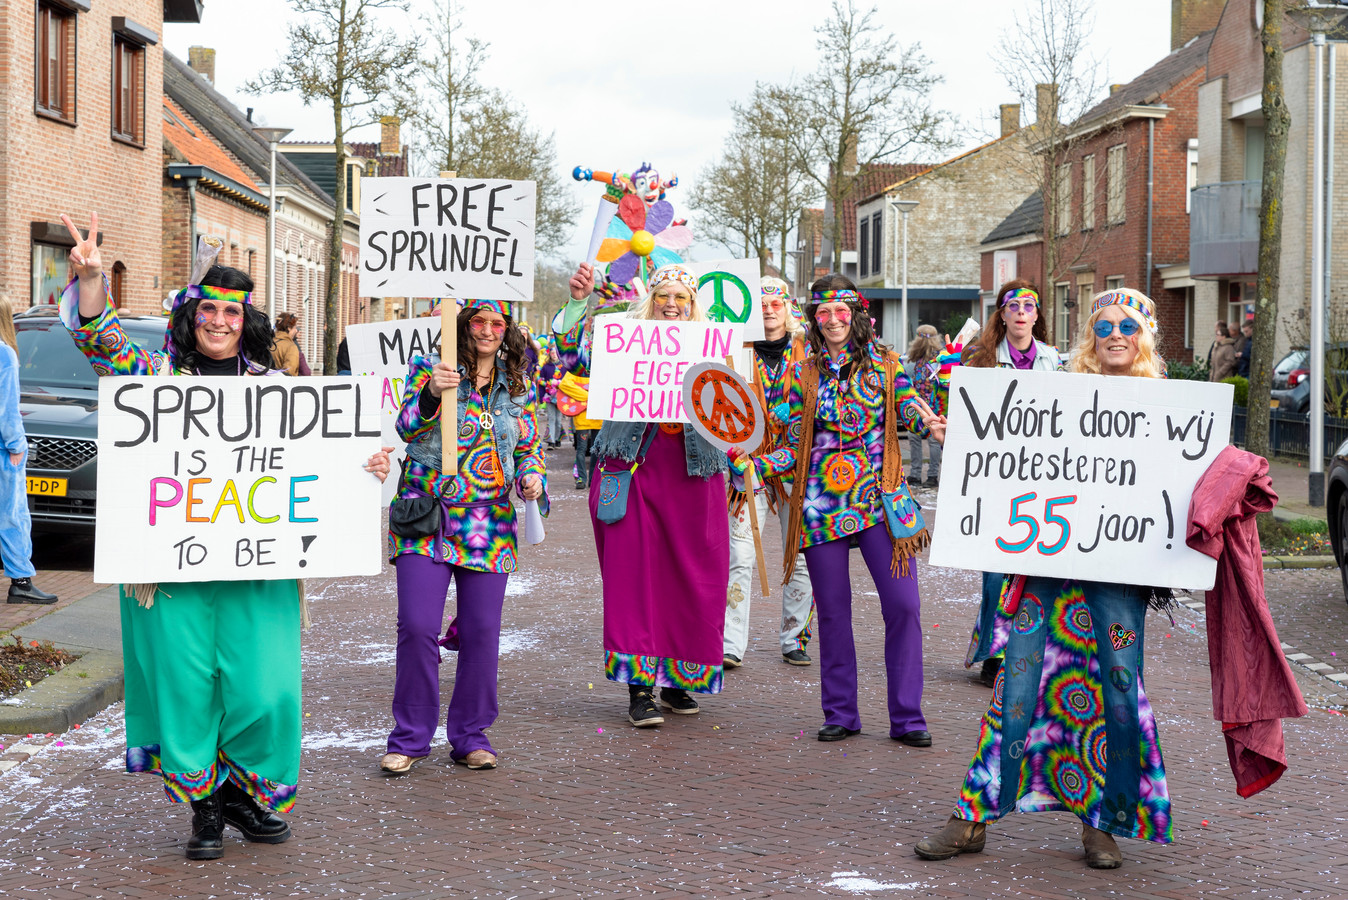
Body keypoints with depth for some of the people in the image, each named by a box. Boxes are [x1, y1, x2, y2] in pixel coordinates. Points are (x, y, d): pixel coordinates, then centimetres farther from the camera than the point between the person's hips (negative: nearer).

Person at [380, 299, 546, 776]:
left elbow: (530, 444, 18)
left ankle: (470, 735, 17)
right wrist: (431, 394, -27)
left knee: (482, 632, 3)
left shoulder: (517, 385, 12)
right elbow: (407, 428, -9)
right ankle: (410, 737, 5)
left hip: (489, 522, 3)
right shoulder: (428, 369, 2)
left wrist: (532, 475, -2)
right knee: (417, 626, -9)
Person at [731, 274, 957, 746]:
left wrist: (945, 376, -15)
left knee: (903, 605, -8)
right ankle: (840, 714, 16)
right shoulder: (804, 374, 11)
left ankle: (907, 718, 1)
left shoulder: (884, 364, 7)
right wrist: (753, 464, -2)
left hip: (878, 499, -1)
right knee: (833, 611, 4)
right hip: (822, 503, 2)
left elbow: (919, 416, -1)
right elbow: (795, 448, 11)